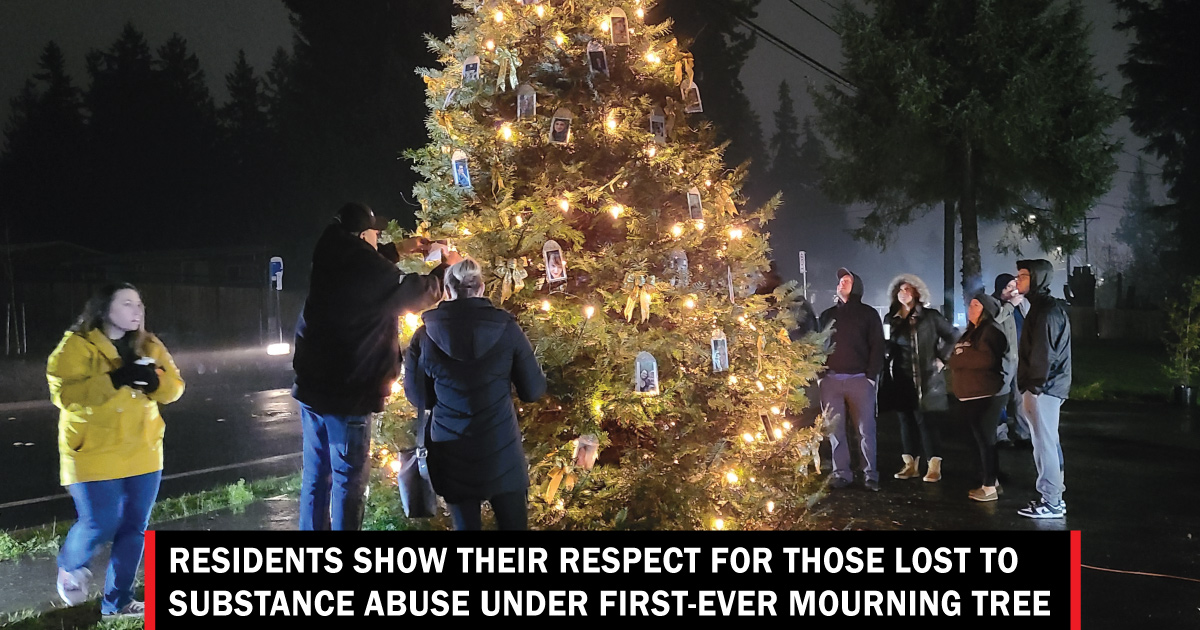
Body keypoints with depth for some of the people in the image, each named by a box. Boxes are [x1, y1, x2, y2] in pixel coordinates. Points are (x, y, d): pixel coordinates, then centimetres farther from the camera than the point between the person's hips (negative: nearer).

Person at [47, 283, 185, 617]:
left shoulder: (149, 346, 8)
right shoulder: (77, 346, -9)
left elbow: (174, 388, 5)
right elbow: (64, 393, -20)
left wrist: (155, 378, -18)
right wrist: (115, 380, -28)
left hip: (142, 453, 5)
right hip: (95, 455, -5)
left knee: (134, 527, 6)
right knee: (100, 526, -5)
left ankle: (117, 601, 20)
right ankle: (69, 567, 29)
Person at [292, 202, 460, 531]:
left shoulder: (330, 263, 4)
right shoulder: (367, 269, -17)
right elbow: (420, 292, -7)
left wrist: (400, 249, 26)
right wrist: (446, 267, 11)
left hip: (312, 387, 8)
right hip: (347, 394, -8)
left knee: (315, 476, 16)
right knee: (347, 481, 1)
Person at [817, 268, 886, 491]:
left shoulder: (868, 314, 7)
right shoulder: (828, 315, 17)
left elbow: (877, 347, 1)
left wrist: (871, 375, -8)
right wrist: (820, 375, 4)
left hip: (860, 379, -3)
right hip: (831, 380, 3)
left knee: (865, 430, -1)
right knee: (835, 430, 1)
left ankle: (870, 474, 5)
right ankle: (841, 473, 7)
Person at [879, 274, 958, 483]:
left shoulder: (930, 316, -1)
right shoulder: (891, 319, 10)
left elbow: (952, 336, 4)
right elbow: (886, 347, 12)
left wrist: (942, 358, -1)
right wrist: (886, 372, 2)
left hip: (924, 377, -4)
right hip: (899, 378, 4)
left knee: (924, 420, -7)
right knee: (905, 420, 7)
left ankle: (934, 466, -3)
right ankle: (911, 464, 13)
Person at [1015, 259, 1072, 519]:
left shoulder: (1047, 310, -15)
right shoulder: (1044, 306, 17)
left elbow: (1044, 353, -21)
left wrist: (1035, 386, -18)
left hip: (1042, 389, -11)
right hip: (1045, 387, 11)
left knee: (1044, 444, -6)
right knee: (1049, 442, 14)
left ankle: (1051, 503, -1)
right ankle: (1055, 496, 22)